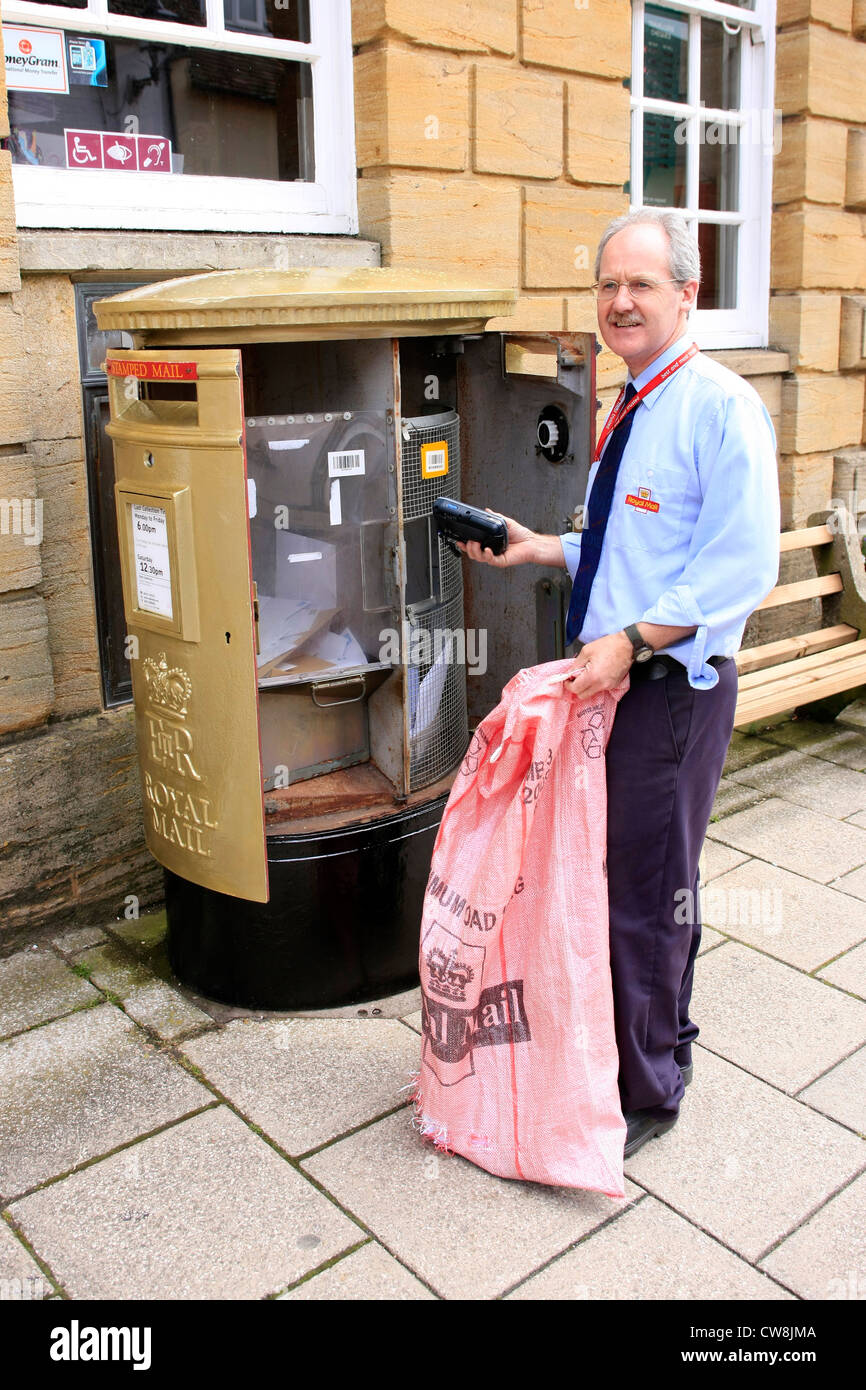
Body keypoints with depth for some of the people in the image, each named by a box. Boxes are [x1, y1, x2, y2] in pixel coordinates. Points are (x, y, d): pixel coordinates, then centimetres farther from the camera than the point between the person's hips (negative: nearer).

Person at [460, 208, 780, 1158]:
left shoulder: (721, 408, -13)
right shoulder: (629, 412, 14)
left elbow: (741, 567, -20)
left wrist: (631, 641, -24)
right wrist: (541, 549, 12)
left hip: (671, 688, -9)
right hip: (607, 679, 9)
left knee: (645, 894, 3)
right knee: (598, 875, 19)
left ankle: (647, 1092, 24)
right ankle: (625, 1045, 41)